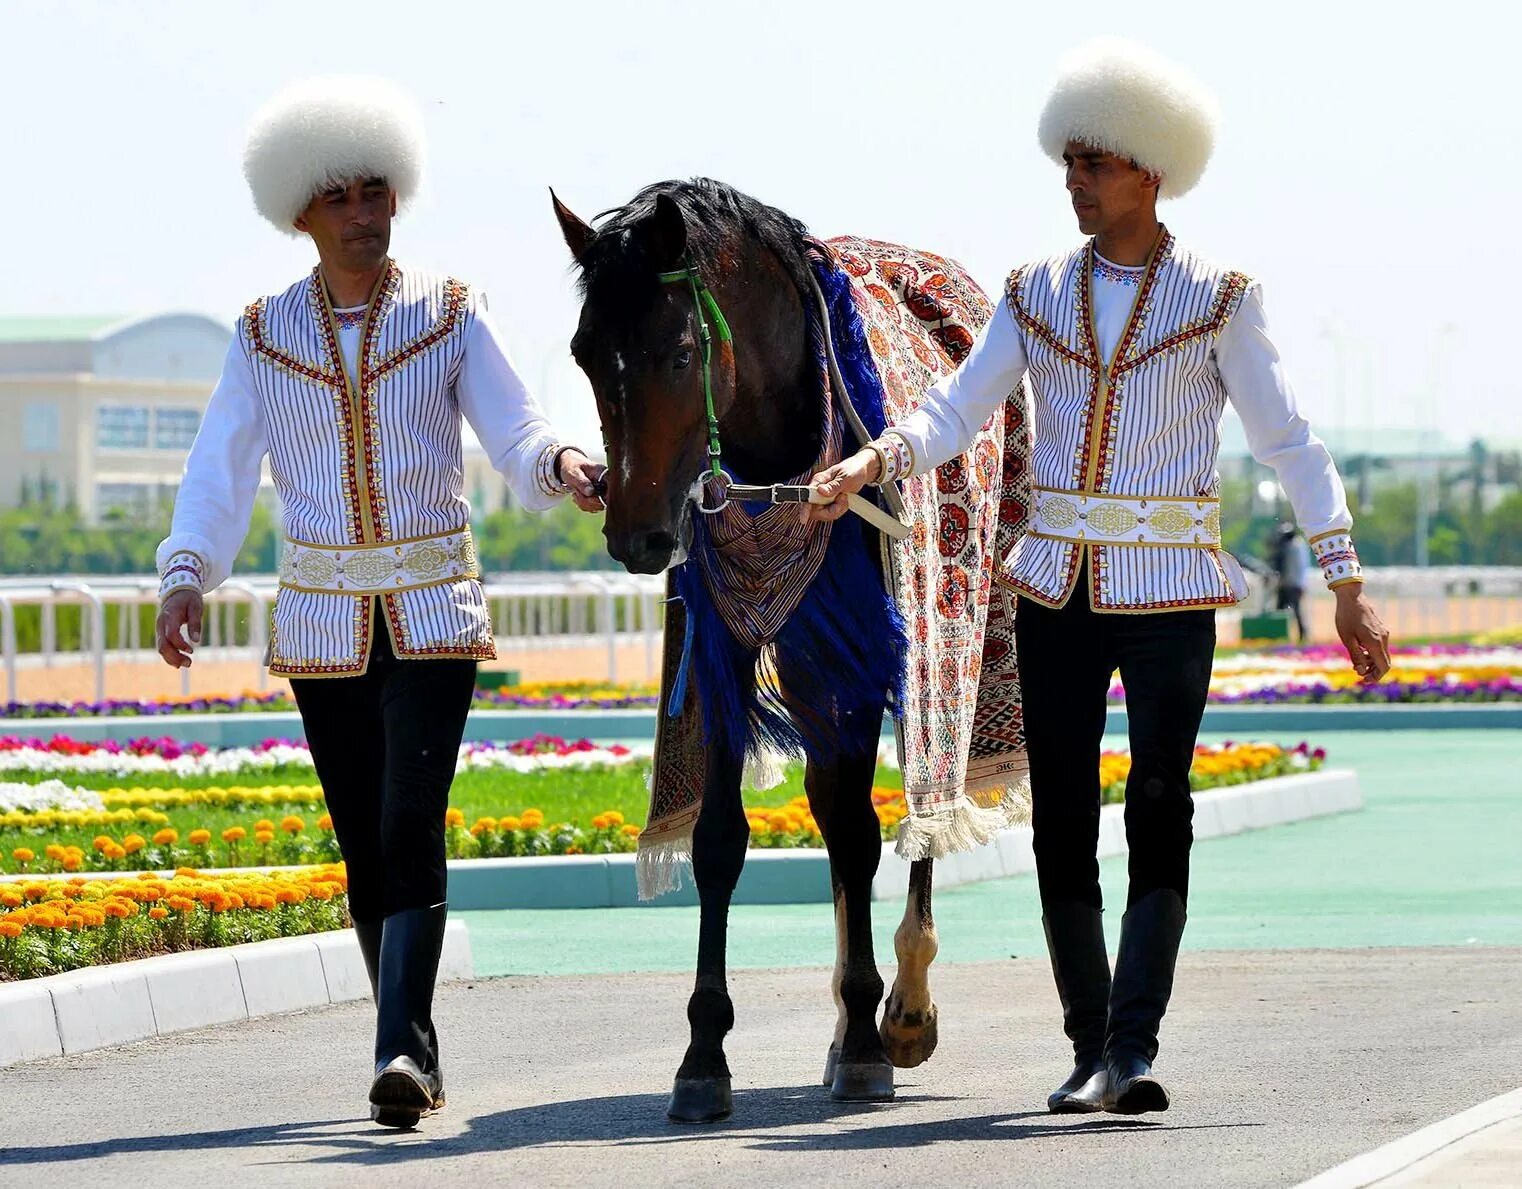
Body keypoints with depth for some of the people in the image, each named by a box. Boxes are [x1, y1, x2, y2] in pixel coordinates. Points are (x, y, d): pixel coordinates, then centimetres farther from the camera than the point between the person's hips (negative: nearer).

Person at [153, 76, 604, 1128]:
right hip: (323, 623, 2)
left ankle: (402, 1050, -24)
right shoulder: (265, 335, 5)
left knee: (411, 830, -16)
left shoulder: (451, 315, 2)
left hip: (433, 612, -2)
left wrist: (562, 467, -27)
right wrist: (186, 578, -17)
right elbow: (222, 470, -2)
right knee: (364, 845, 6)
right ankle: (415, 1051, 17)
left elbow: (516, 437, -4)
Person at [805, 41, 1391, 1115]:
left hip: (1171, 594, -4)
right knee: (1061, 826, 3)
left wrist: (1347, 584, -7)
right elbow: (955, 412, 3)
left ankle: (1133, 1053, -17)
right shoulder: (1039, 294, 9)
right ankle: (1090, 1050, 11)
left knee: (1159, 816, -13)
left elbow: (1289, 441, -2)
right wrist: (871, 464, -17)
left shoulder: (1218, 299, -1)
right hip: (1055, 589, 4)